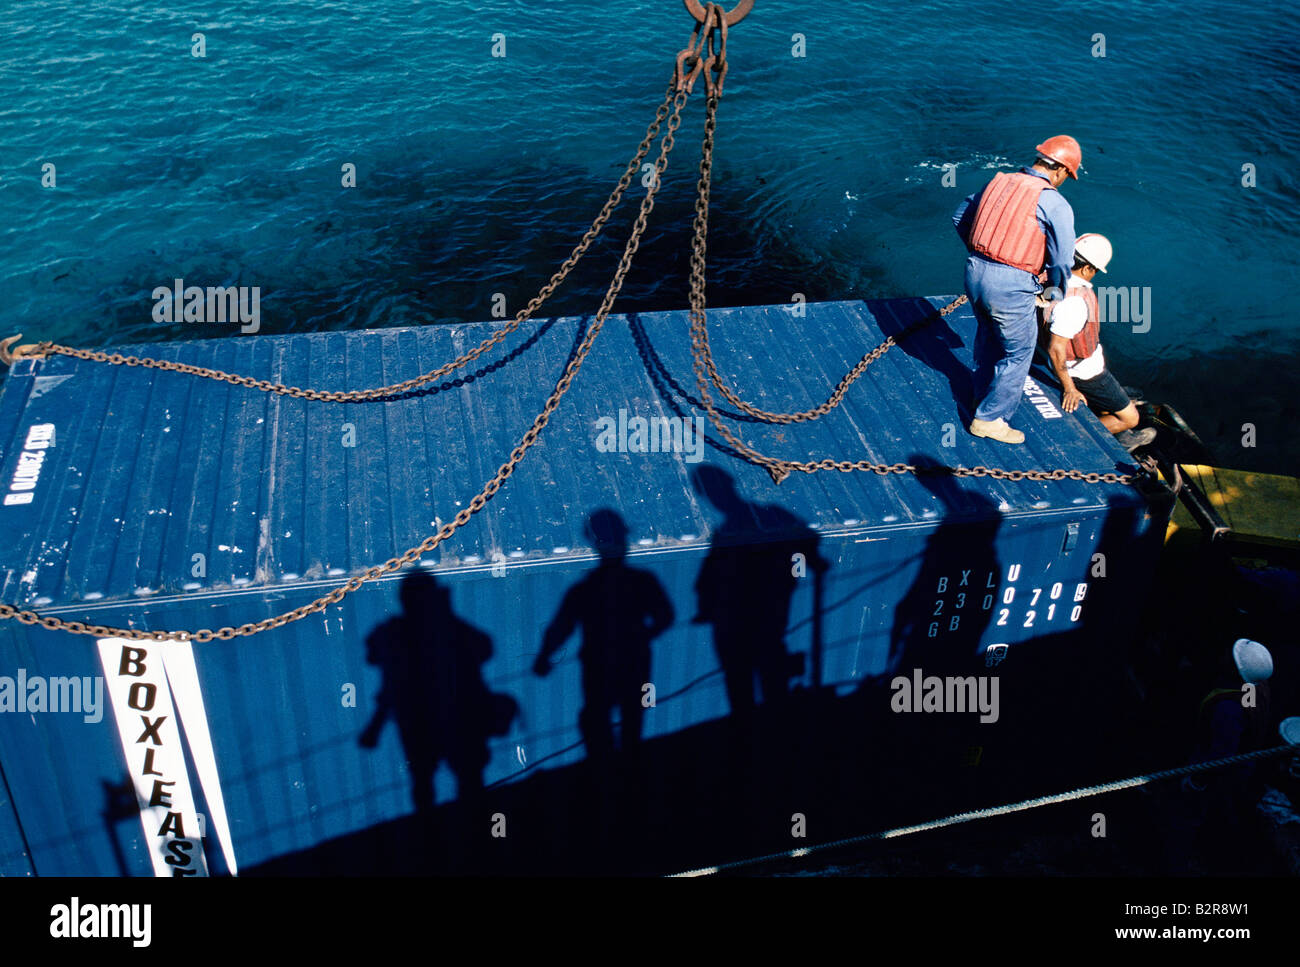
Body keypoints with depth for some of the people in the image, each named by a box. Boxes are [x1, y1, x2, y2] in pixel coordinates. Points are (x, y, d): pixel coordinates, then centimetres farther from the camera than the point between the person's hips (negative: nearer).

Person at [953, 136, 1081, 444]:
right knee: (1018, 352, 12)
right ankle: (988, 418, 16)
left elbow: (960, 217, 19)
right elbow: (1063, 260, -12)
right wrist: (1054, 283, 9)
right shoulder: (1055, 204, -11)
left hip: (975, 272, 7)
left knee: (988, 338, 28)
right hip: (1010, 287, -7)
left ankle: (982, 398, 45)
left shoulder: (999, 182, 7)